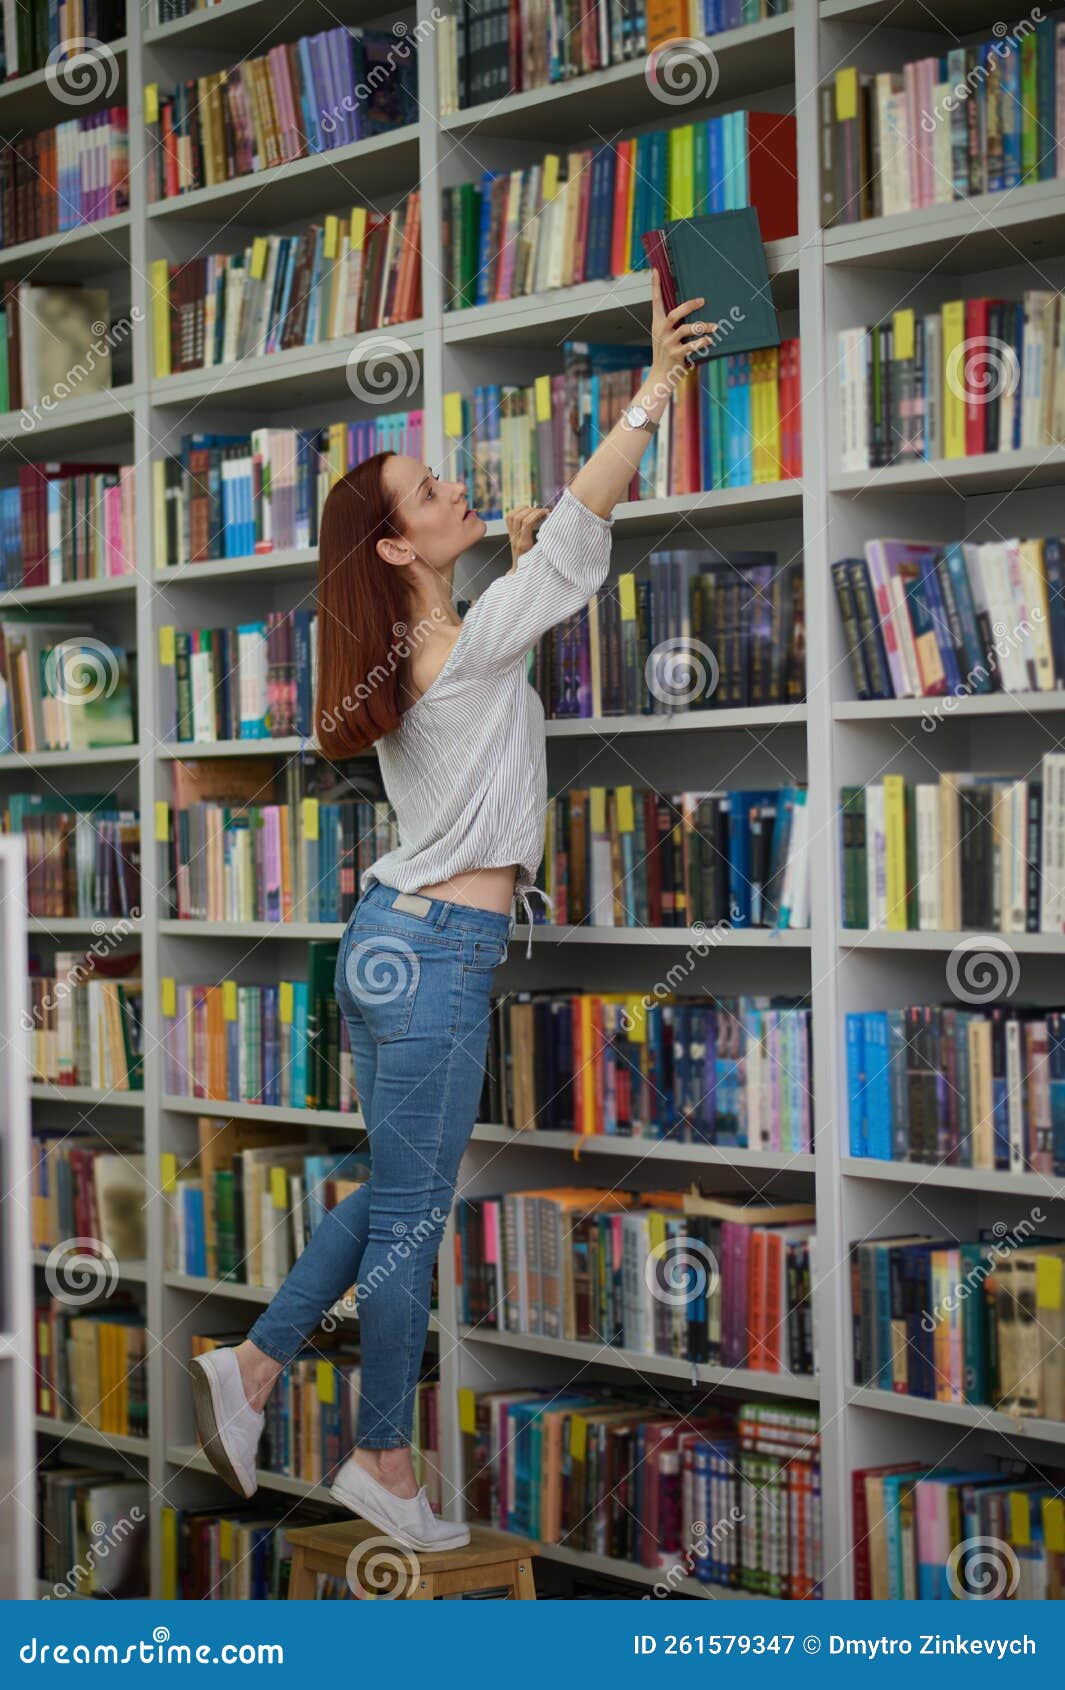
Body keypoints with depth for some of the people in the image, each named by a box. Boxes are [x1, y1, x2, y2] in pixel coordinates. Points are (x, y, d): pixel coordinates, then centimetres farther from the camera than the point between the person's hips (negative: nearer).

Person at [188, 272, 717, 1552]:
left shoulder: (413, 654, 11)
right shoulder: (469, 644, -14)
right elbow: (584, 519, -15)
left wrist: (517, 559, 30)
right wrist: (658, 383, -11)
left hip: (393, 940, 9)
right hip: (434, 953, -9)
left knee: (393, 1197, 19)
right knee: (410, 1216, 1)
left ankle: (254, 1366, 20)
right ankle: (382, 1462, 11)